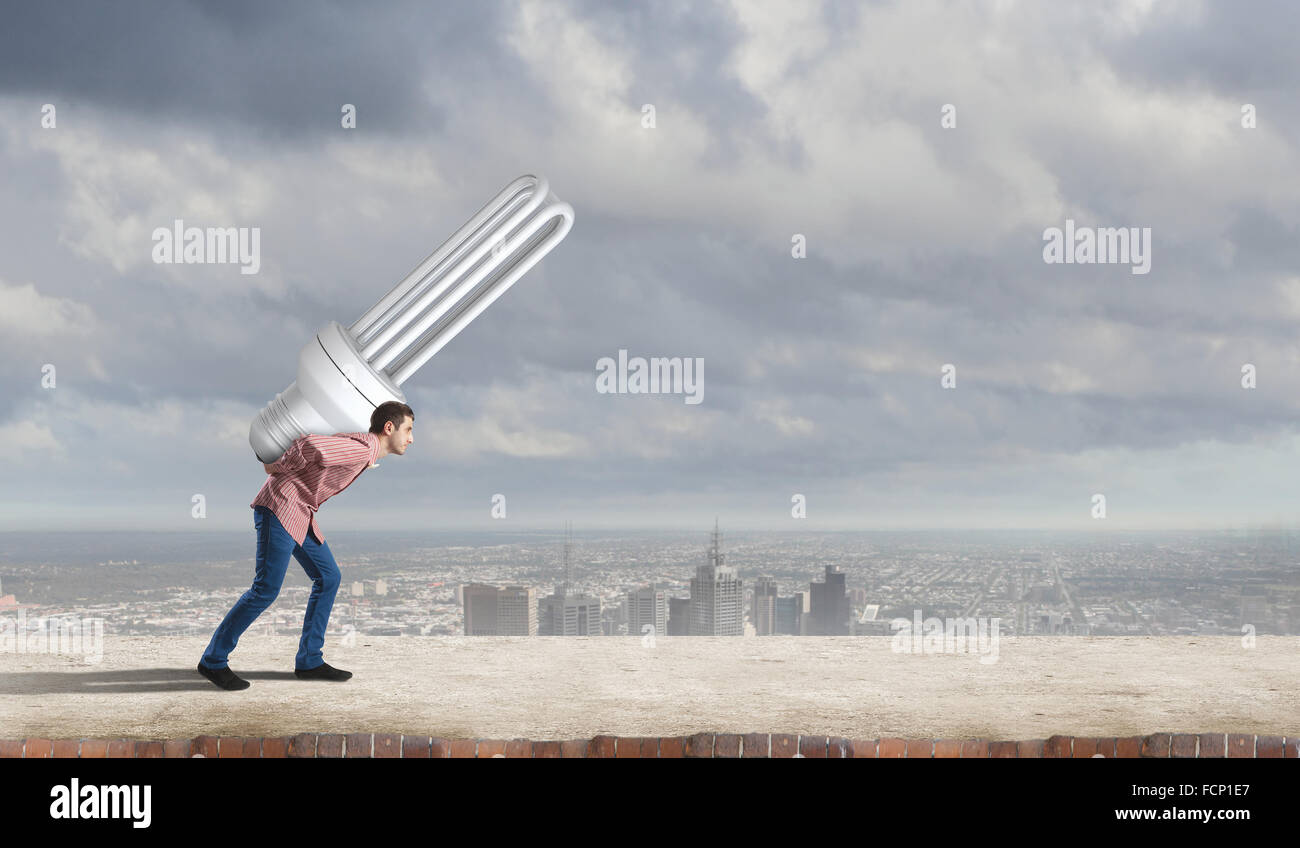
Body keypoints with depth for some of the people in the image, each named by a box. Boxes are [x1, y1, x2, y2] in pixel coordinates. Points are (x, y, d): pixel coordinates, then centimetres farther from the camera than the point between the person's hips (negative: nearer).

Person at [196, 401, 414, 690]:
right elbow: (309, 445, -32)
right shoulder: (360, 449, -20)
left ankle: (309, 661, 11)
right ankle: (214, 660, -1)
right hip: (279, 507, -10)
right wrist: (280, 467, -16)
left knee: (328, 577, 8)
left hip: (298, 514, 10)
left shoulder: (362, 447, 13)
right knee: (266, 589, -10)